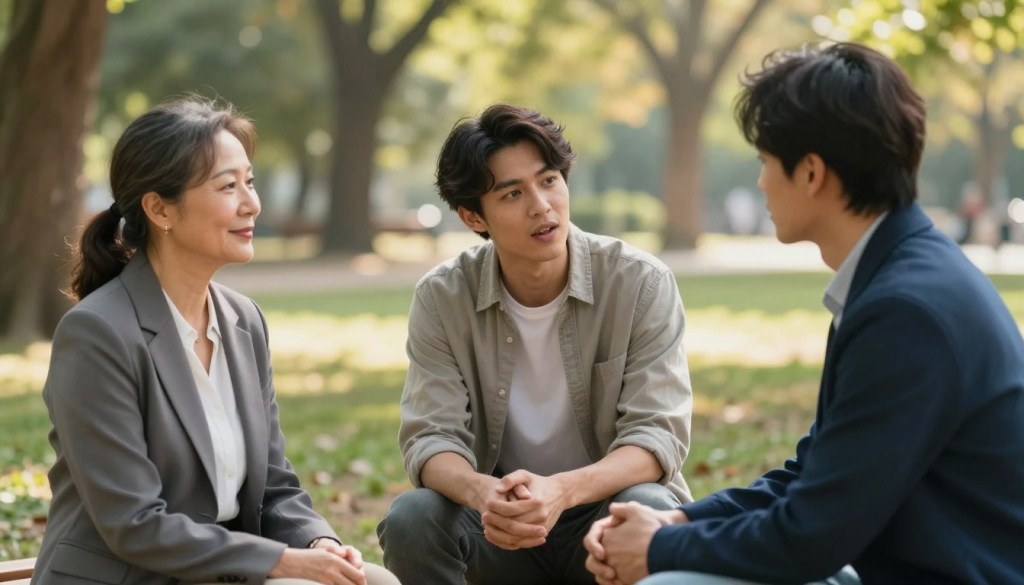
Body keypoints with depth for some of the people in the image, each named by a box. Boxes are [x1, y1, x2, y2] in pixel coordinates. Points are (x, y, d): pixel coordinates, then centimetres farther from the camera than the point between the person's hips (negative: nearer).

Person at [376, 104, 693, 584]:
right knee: (410, 519, -27)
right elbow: (431, 438, -11)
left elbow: (657, 434, -18)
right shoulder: (442, 298, -6)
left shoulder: (641, 284, -12)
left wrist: (562, 490, -38)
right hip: (501, 525, 2)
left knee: (647, 510, -34)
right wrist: (482, 492, -36)